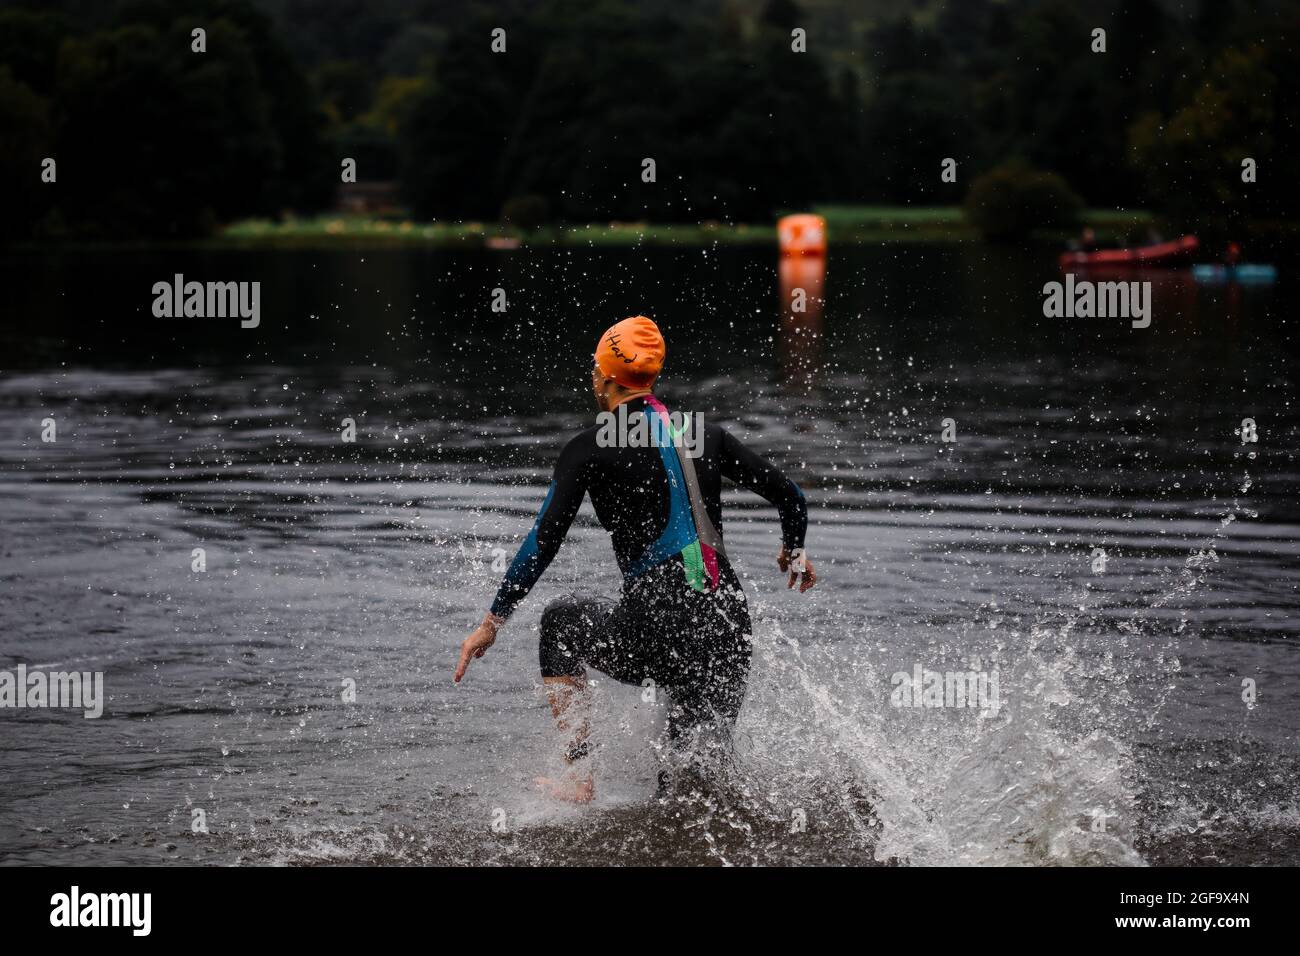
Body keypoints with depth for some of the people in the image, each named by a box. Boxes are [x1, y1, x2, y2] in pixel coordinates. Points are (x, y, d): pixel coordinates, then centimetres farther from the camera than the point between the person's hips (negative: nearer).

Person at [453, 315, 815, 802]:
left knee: (563, 620, 27)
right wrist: (794, 552, 38)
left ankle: (578, 776, 22)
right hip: (728, 629, 4)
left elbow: (543, 542, -2)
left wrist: (492, 622, 5)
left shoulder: (590, 448, 1)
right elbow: (789, 496, 17)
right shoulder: (705, 434, 13)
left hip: (655, 634, -4)